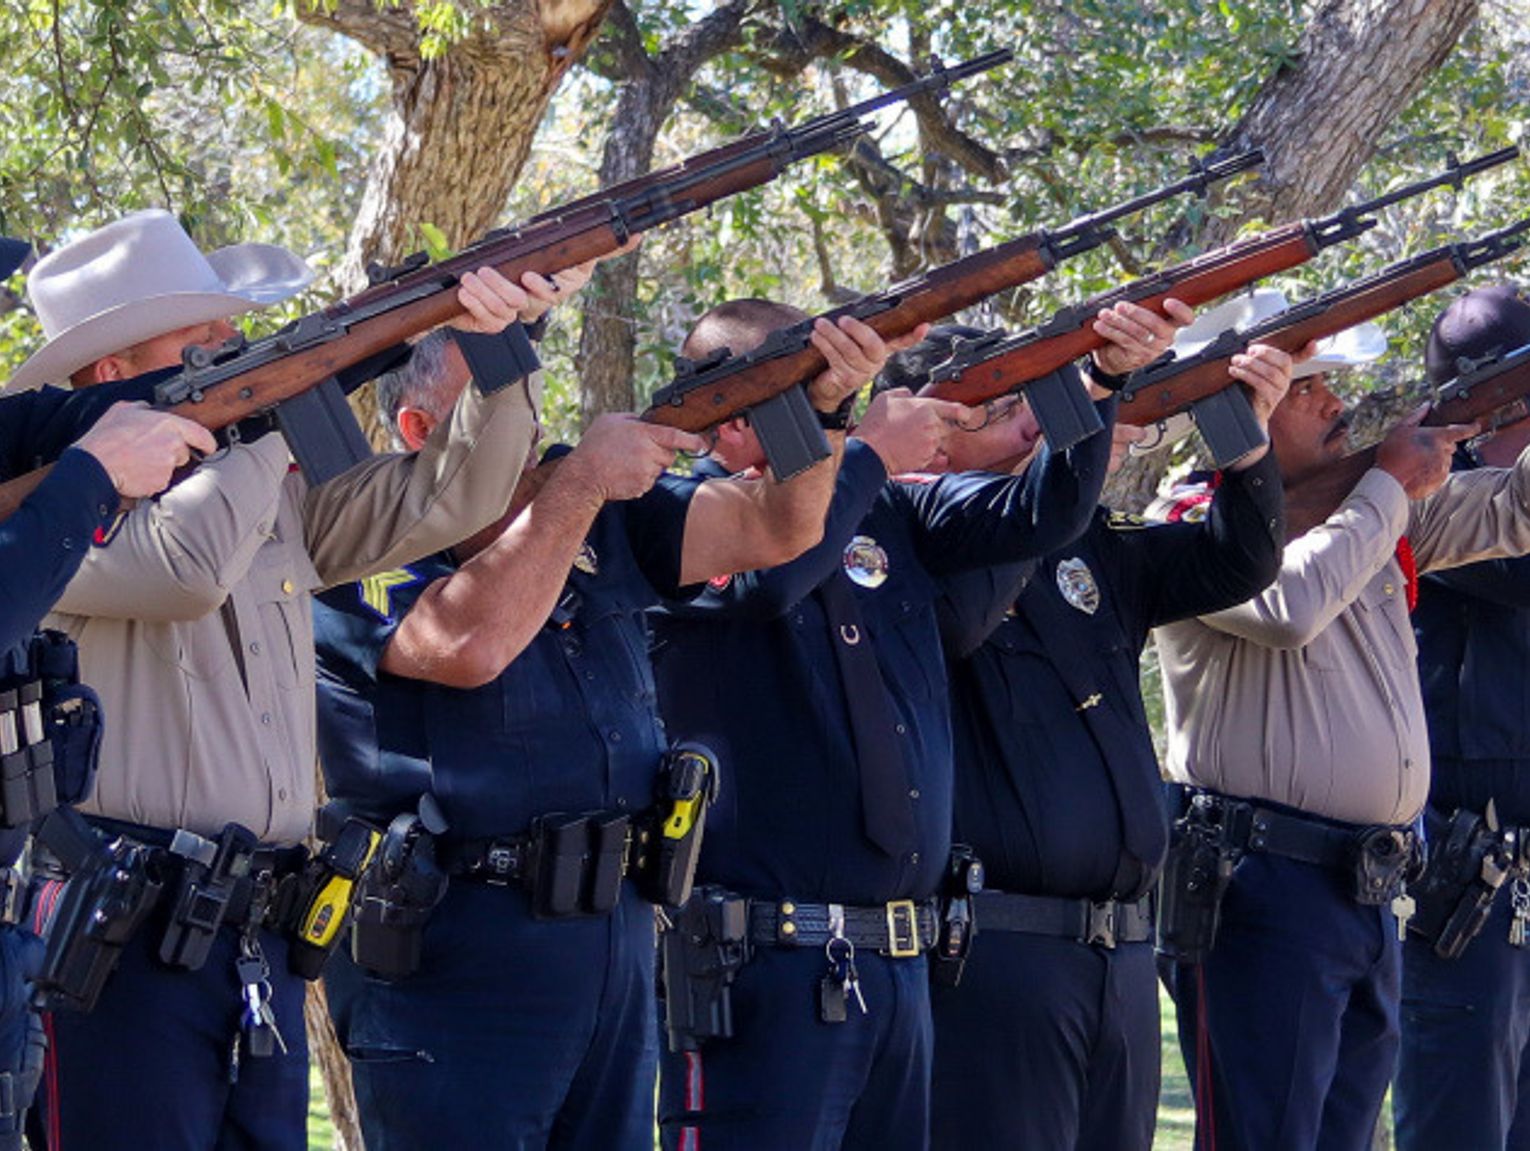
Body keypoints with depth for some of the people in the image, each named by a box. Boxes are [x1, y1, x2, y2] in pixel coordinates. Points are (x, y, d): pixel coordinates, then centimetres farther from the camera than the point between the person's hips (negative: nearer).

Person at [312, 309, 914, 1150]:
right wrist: (584, 479, -21)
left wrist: (821, 404, -11)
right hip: (450, 962, -7)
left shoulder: (600, 515, 12)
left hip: (615, 944, 7)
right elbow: (469, 644, -27)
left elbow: (774, 527, 7)